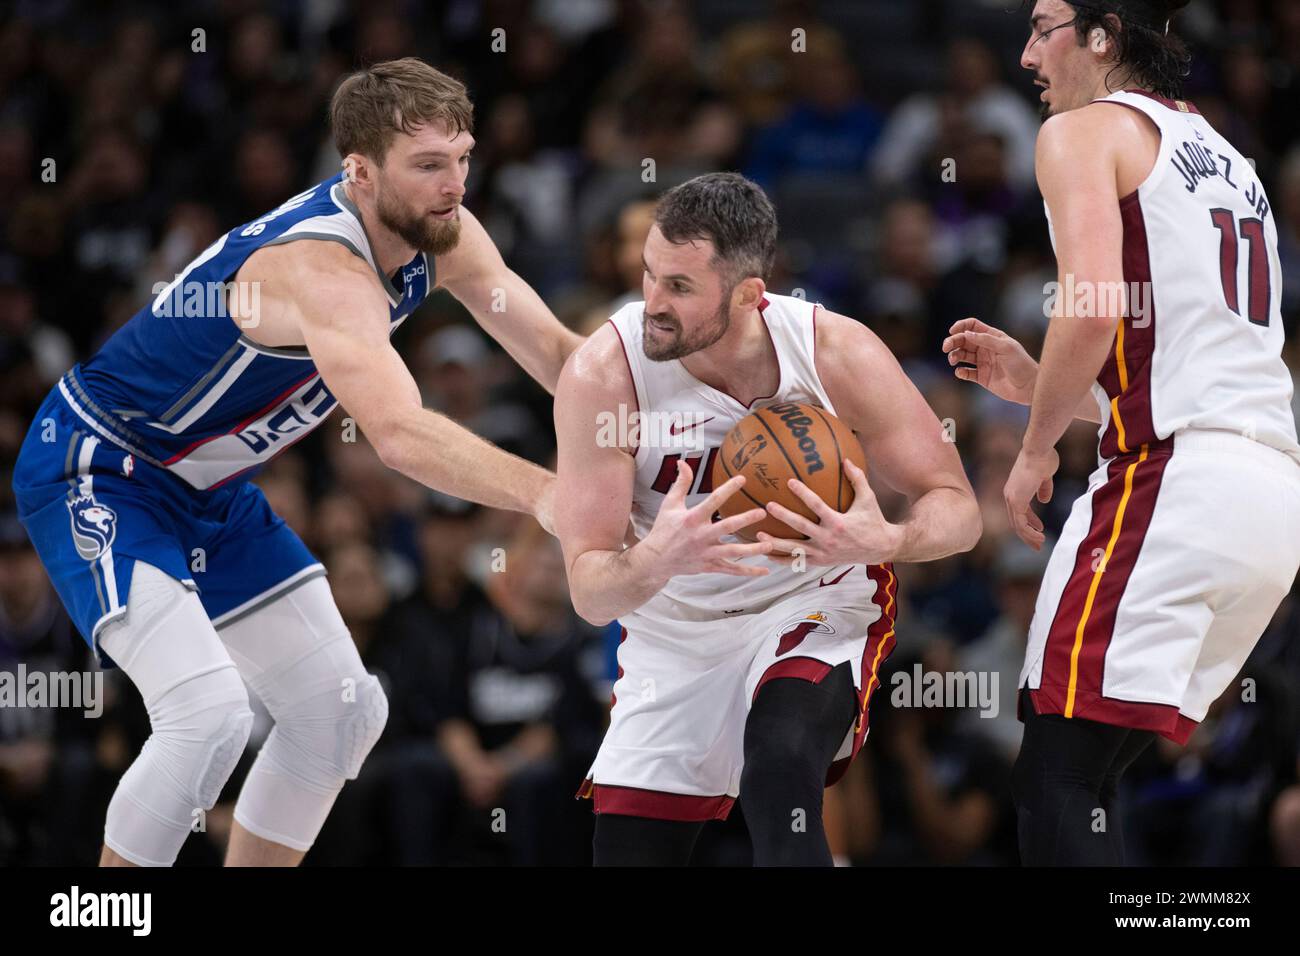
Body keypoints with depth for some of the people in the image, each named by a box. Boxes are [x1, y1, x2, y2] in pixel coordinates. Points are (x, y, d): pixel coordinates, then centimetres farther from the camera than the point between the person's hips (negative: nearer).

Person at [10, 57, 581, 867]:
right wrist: (543, 493, -56)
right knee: (210, 715, -26)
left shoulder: (438, 233, -7)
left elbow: (557, 353, -2)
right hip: (96, 473, -10)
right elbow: (401, 436, -48)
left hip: (209, 491, 10)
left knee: (344, 711, 11)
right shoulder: (323, 268, -34)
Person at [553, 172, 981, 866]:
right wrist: (655, 560, -46)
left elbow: (958, 511, -12)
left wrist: (883, 542, -36)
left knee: (780, 763, -33)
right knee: (625, 852, 1)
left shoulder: (839, 354, -22)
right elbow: (590, 594, -22)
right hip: (676, 630, 2)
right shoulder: (601, 376, -23)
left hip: (817, 606, -2)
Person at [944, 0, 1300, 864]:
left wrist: (1036, 448, -3)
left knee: (1055, 784, -11)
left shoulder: (1086, 131, 1)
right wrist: (1033, 382, 24)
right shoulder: (1226, 160, 28)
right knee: (1086, 785, 14)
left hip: (1169, 474, -9)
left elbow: (1094, 308, -16)